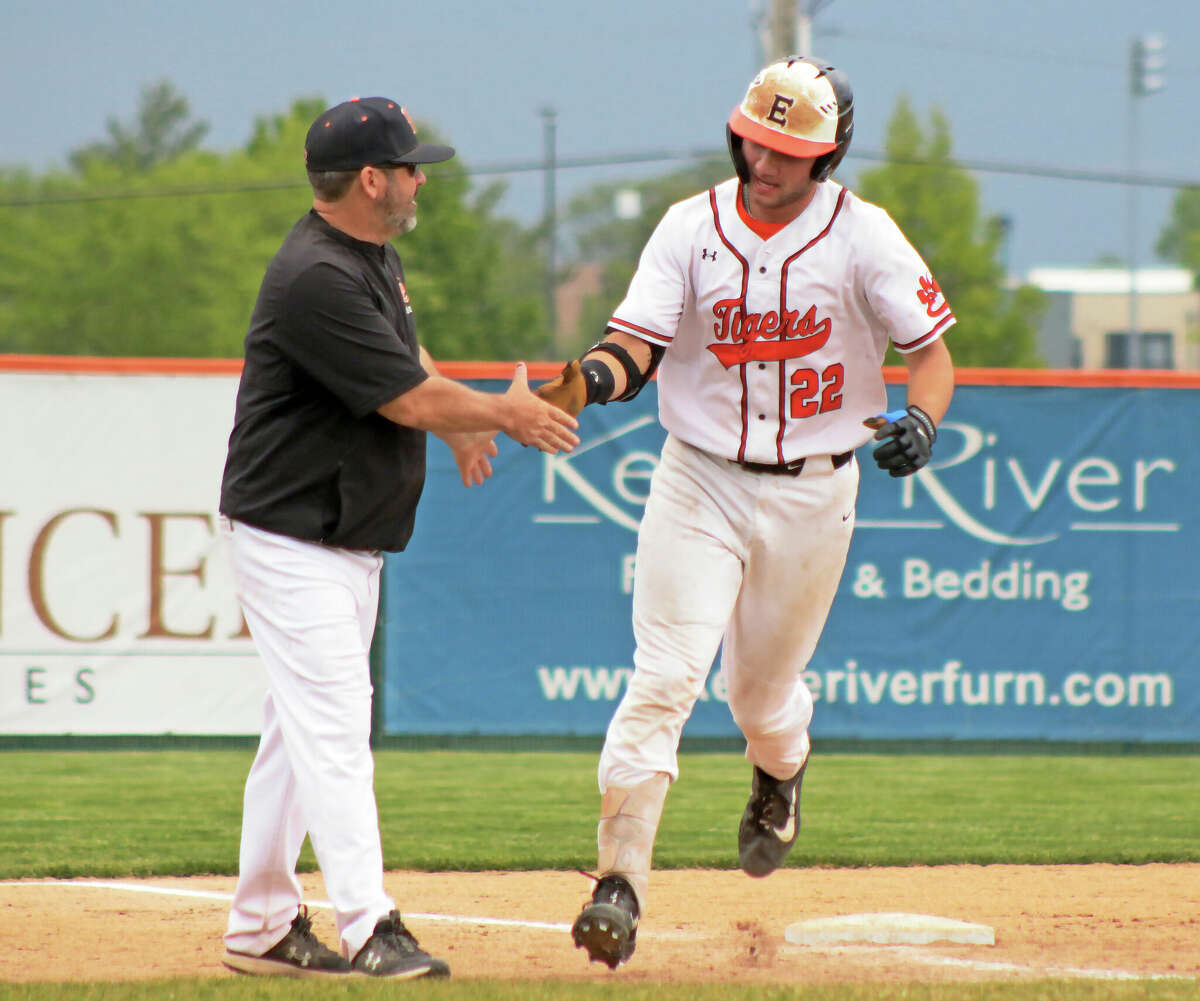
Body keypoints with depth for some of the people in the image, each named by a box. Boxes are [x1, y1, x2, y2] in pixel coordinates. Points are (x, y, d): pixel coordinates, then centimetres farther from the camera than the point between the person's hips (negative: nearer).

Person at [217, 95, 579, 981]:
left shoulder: (375, 257, 8)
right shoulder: (316, 280, -24)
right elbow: (410, 400, -20)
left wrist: (463, 424, 30)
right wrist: (507, 416, -5)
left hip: (351, 539, 10)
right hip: (291, 536, -10)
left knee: (301, 729, 12)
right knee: (333, 724, -13)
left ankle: (261, 928, 18)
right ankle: (367, 931, -18)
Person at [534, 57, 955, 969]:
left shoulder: (861, 237, -6)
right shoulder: (692, 228, -3)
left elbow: (932, 349, -4)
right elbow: (636, 345, -10)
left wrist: (919, 420, -26)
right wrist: (593, 377, -33)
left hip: (812, 492, 0)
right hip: (699, 482, 0)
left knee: (764, 693, 11)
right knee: (665, 678, -14)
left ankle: (780, 778, 49)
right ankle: (620, 884, -17)